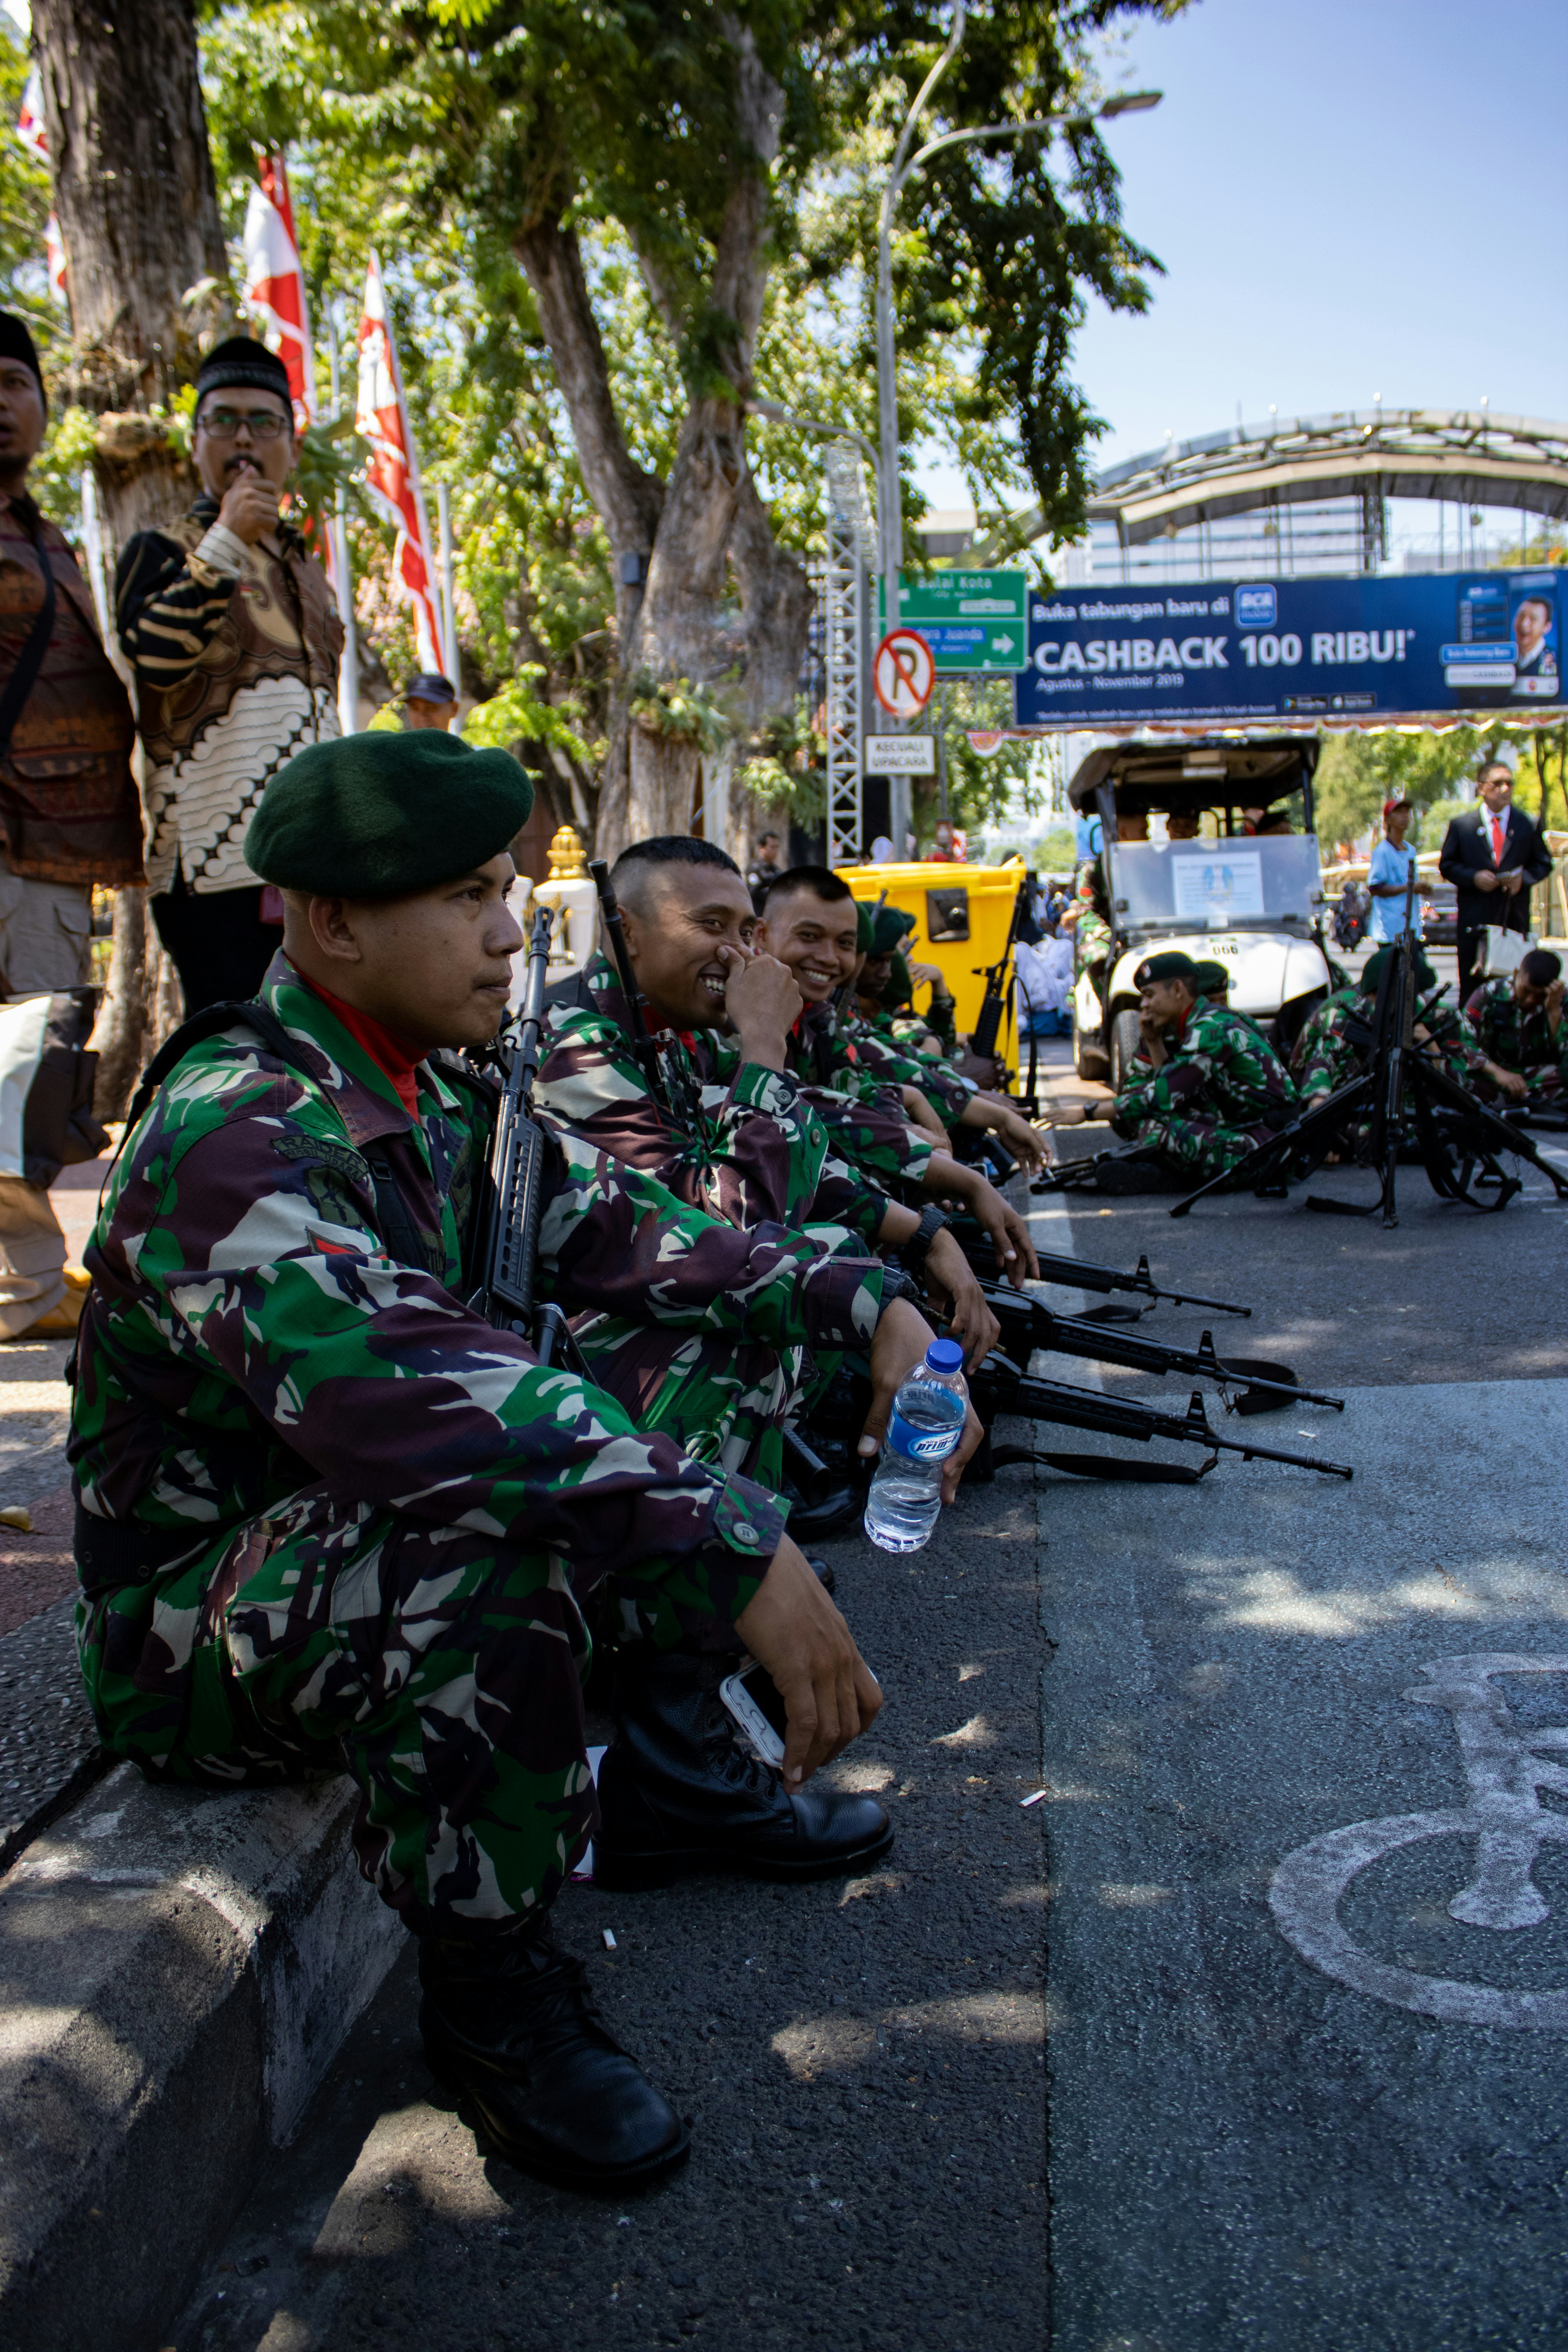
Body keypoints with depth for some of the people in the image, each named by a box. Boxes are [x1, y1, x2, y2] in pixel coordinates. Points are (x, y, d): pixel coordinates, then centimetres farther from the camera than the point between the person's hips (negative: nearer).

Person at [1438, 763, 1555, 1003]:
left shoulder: (1529, 824, 8)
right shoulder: (1460, 825, 5)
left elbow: (1543, 863, 13)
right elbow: (1447, 865, 7)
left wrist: (1524, 878, -8)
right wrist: (1473, 877, -11)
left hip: (1516, 916, 1)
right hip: (1475, 918, -1)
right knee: (1471, 985, 1)